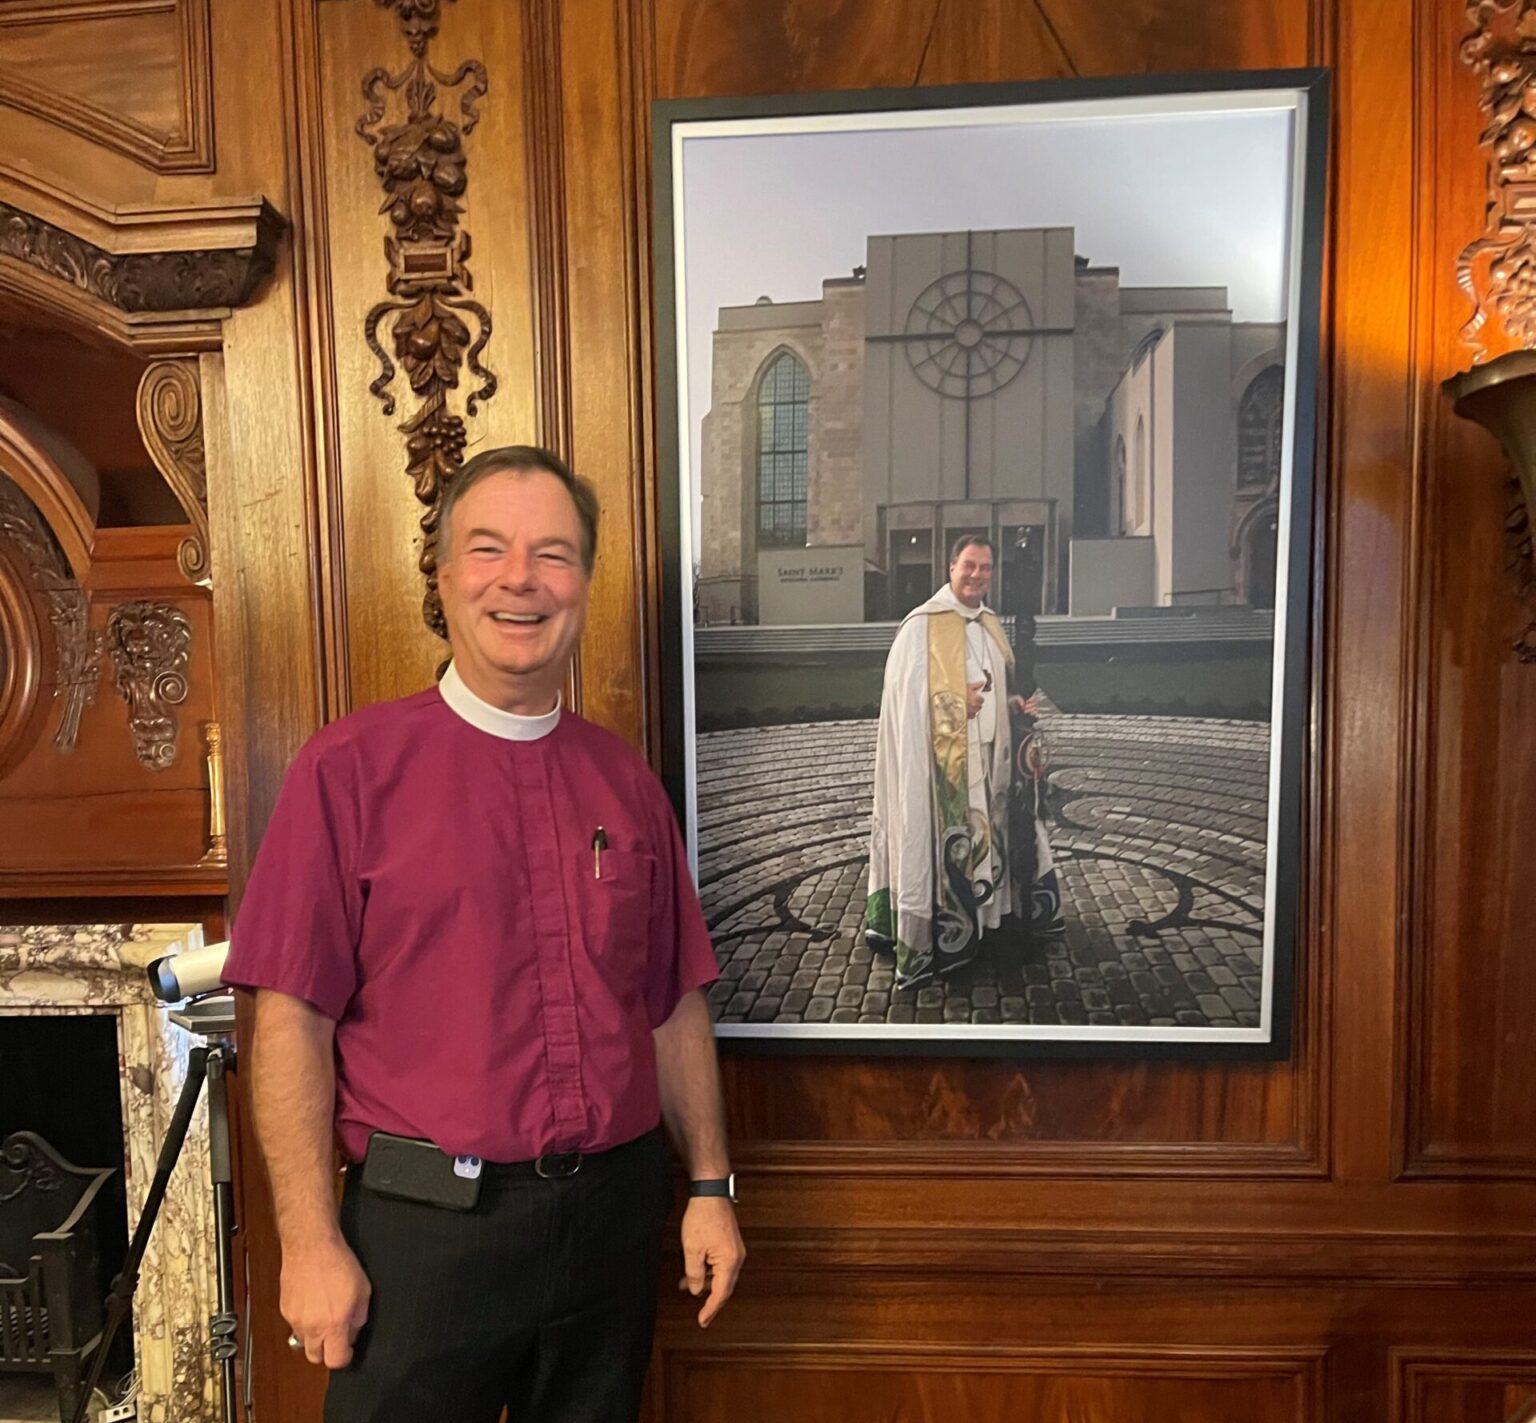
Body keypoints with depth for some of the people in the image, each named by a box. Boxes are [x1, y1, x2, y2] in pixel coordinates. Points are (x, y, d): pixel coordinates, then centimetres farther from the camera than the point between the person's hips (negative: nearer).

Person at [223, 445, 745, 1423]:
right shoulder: (351, 769, -8)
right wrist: (311, 1244, -9)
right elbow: (292, 1020, -9)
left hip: (614, 1214, 4)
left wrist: (710, 1188, 8)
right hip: (426, 1221, -4)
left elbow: (674, 1007, 7)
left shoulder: (628, 783, 3)